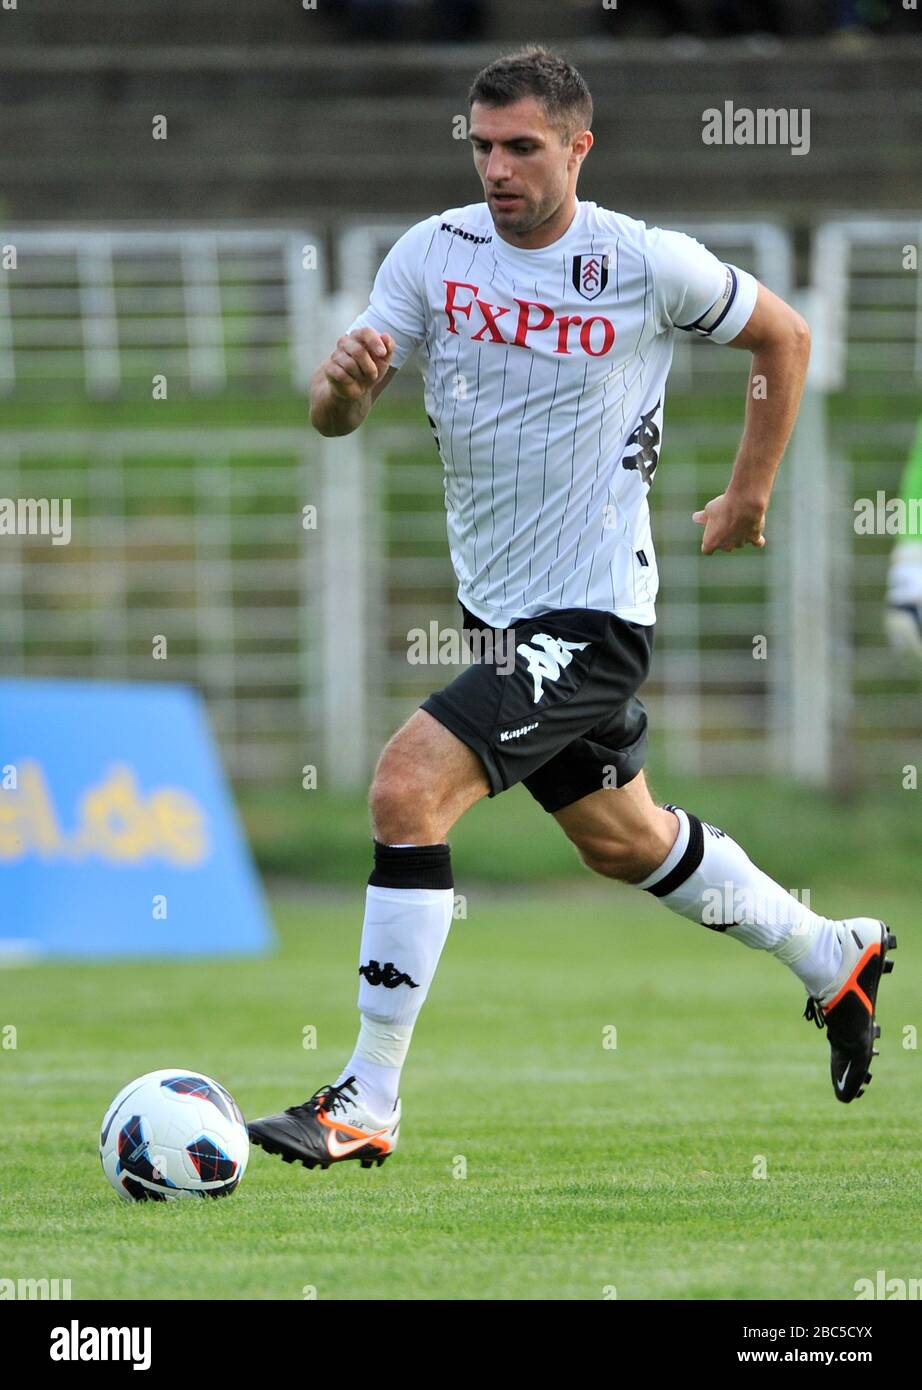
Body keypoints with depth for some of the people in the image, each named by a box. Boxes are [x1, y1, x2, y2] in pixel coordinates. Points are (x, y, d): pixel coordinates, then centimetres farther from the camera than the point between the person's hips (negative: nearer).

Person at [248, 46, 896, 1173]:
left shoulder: (647, 265, -11)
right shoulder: (432, 254, -1)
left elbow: (783, 337, 7)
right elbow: (334, 419, -6)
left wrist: (748, 497, 9)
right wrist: (341, 382, -29)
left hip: (591, 613, -7)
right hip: (497, 610, 7)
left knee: (406, 790, -21)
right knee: (623, 838, 22)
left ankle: (366, 1103, -16)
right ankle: (832, 960, 46)